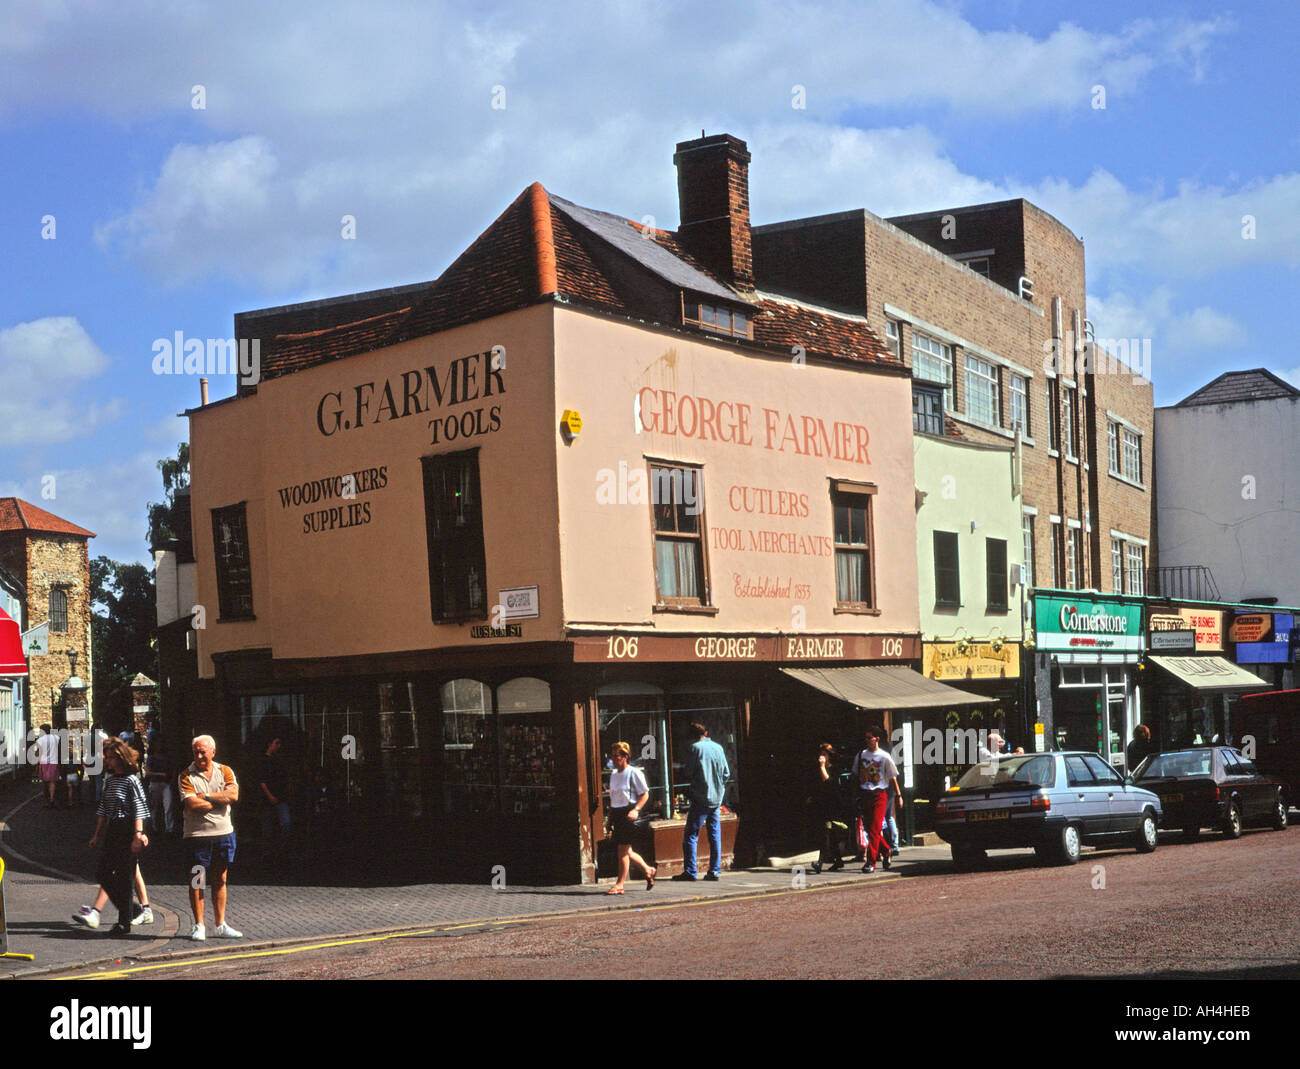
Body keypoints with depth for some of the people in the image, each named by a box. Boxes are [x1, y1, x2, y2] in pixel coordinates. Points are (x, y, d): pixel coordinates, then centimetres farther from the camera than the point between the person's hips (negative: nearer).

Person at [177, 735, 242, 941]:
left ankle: (220, 925, 16)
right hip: (198, 834, -3)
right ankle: (199, 926, 8)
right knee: (197, 881, -1)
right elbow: (193, 804, -16)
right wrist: (220, 800, -9)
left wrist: (206, 797, -13)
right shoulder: (186, 776, -2)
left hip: (224, 833, 3)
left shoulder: (224, 771, 7)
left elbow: (233, 795, -9)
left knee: (220, 880, 9)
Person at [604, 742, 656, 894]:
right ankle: (648, 870, 31)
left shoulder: (634, 773, -7)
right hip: (617, 813, 8)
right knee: (626, 851, 9)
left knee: (623, 849, -9)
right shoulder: (613, 774, 15)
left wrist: (635, 810, -20)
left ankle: (619, 884, -5)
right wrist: (610, 818, 17)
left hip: (629, 814, -8)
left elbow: (645, 794, -7)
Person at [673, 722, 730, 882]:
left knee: (690, 835, -2)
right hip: (717, 797, 5)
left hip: (700, 798, -5)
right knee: (715, 835, 10)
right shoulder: (718, 748, 7)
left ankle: (690, 871, -6)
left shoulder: (696, 748, -8)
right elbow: (726, 773, 10)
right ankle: (715, 870, 9)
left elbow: (689, 774, -8)